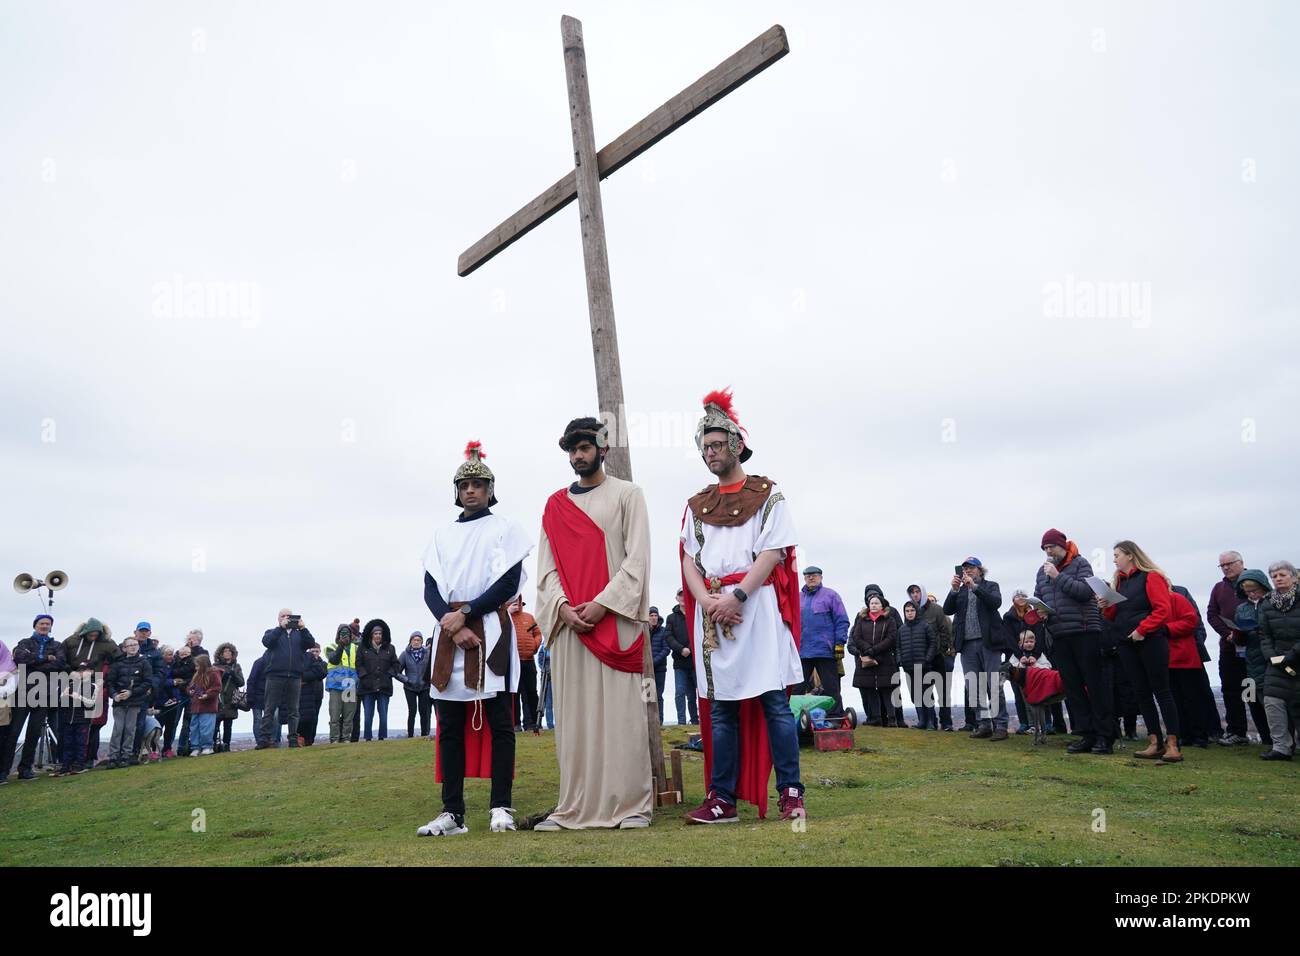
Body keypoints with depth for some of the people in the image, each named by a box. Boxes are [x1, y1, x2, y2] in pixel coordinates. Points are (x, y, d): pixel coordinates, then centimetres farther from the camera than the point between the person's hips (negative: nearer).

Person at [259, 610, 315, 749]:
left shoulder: (299, 634, 17)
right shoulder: (273, 632, 13)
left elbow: (311, 643, 0)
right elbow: (266, 641, -9)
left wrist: (302, 628, -12)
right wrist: (280, 627, -16)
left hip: (294, 677, 2)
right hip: (275, 676, -2)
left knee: (293, 710, 3)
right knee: (269, 709, -2)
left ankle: (293, 739, 6)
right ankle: (265, 739, 0)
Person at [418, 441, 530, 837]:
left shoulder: (504, 529, 5)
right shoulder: (442, 534, 15)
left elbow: (508, 584, -5)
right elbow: (430, 589, 5)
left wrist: (465, 613, -13)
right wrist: (453, 624, -11)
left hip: (491, 633, -4)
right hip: (449, 635, 4)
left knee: (498, 721, -3)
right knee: (450, 725, 2)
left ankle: (501, 807, 1)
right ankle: (452, 812, 6)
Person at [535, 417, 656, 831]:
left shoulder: (627, 494, 6)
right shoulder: (555, 504, 15)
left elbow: (637, 559, -3)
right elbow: (546, 566, 9)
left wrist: (602, 603, -13)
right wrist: (562, 606, -8)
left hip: (615, 618, -3)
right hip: (569, 620, 3)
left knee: (621, 711, -4)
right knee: (573, 714, 3)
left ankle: (633, 803, 3)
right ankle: (574, 807, 9)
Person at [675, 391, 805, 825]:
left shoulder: (767, 494, 6)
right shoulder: (697, 505, 17)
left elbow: (772, 553, -5)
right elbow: (689, 561, 10)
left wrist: (735, 596, -15)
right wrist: (708, 601, -9)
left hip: (756, 605, -4)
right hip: (712, 613, 4)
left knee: (773, 702, -5)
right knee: (720, 709, 5)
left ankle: (790, 793, 3)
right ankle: (722, 799, 9)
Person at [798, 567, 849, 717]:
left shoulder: (830, 595, 3)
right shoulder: (798, 598, 14)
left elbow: (842, 621, -1)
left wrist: (839, 643, -9)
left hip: (825, 650, -4)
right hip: (801, 651, 4)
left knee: (831, 687, 0)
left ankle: (836, 716, 4)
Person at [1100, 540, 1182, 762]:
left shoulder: (1151, 577, -5)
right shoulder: (1119, 581, 16)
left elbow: (1163, 609, -14)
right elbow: (1116, 616, 18)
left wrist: (1142, 629, -19)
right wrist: (1106, 607, -2)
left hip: (1150, 641, -7)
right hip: (1126, 644, 7)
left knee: (1161, 691, -4)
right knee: (1142, 693, 7)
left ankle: (1172, 744, -2)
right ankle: (1155, 743, 11)